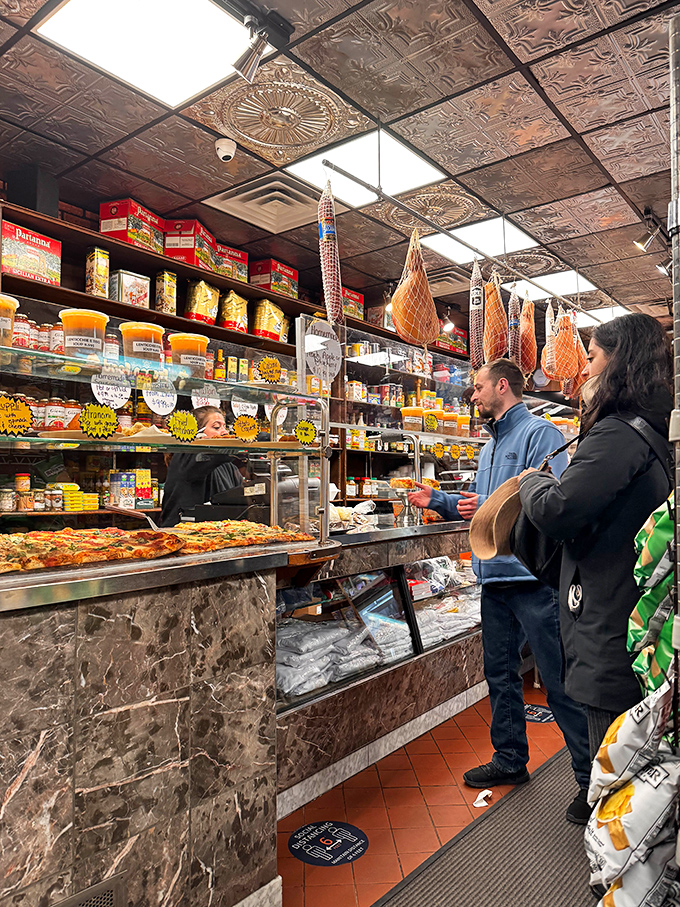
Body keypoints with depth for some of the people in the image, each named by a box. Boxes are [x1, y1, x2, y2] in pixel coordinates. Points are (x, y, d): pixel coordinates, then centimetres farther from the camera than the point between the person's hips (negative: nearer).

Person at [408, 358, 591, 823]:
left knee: (560, 680, -1)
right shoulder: (490, 446, 20)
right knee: (500, 673, 18)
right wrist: (437, 500, 17)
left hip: (533, 575, -9)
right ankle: (510, 760, 34)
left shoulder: (540, 432, -9)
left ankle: (592, 778, 15)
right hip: (496, 575, 9)